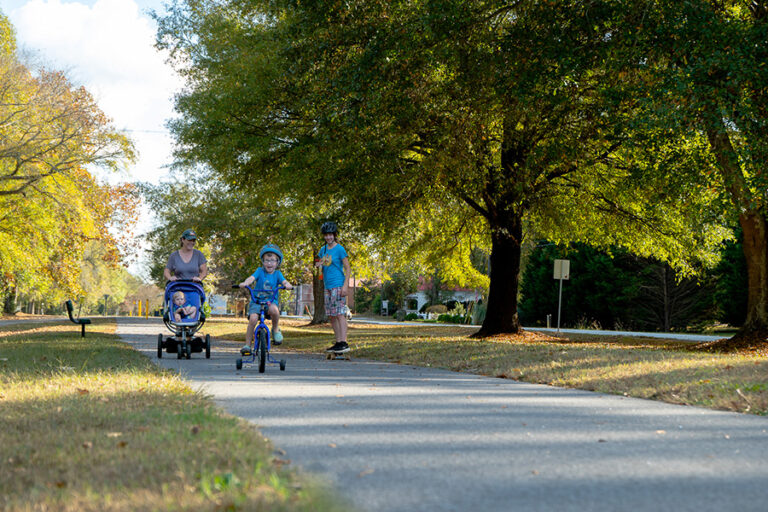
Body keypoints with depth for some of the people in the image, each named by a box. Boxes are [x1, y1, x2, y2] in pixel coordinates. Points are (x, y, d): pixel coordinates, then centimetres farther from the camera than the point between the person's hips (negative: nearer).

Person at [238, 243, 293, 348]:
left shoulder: (277, 274, 8)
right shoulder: (260, 271, 4)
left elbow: (284, 281, -8)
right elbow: (252, 277, -14)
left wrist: (288, 285, -33)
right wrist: (244, 283, -36)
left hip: (271, 301, 0)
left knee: (274, 309, -35)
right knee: (253, 319, -24)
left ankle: (276, 329, -6)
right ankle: (247, 345, -11)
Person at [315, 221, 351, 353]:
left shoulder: (340, 249, -6)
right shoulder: (323, 250, 14)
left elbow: (347, 269, -8)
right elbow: (319, 265, 26)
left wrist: (345, 285, -17)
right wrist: (318, 265, 1)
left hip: (338, 285, -7)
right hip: (328, 286, 8)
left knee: (340, 313, -13)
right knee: (332, 316, 7)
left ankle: (344, 343, -16)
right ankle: (338, 342, 11)